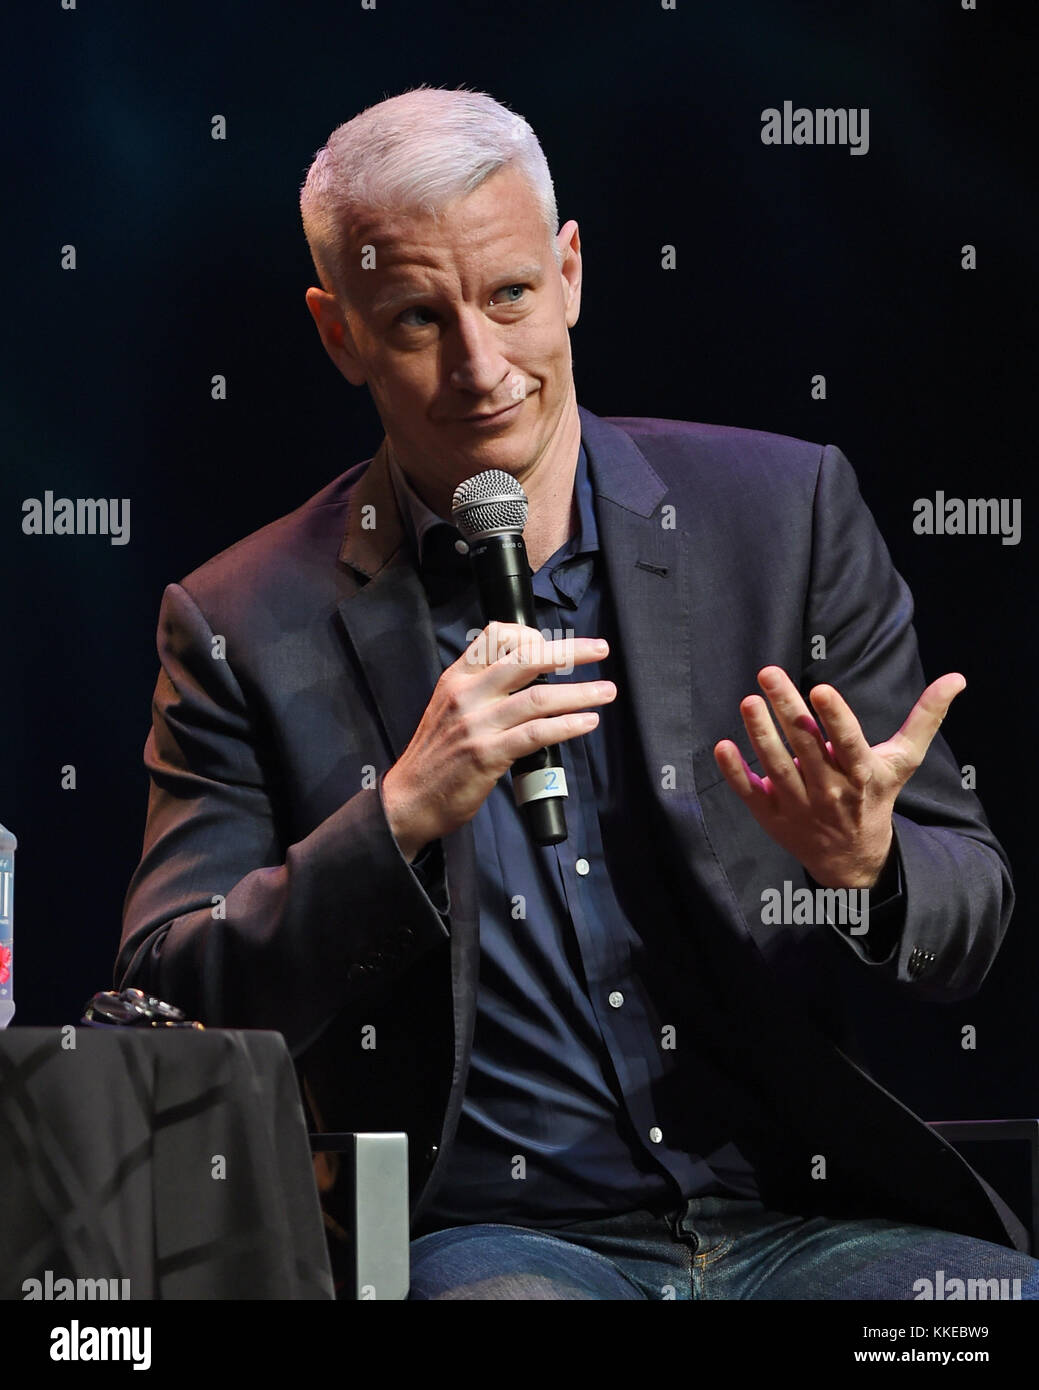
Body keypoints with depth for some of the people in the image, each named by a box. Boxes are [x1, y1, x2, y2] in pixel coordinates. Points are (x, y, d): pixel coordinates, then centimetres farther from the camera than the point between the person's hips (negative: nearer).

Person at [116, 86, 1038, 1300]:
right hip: (490, 1234, -2)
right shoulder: (245, 626, 2)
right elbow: (171, 1004, -5)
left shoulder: (787, 509, 6)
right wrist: (402, 816, -19)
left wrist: (866, 869, -17)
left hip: (809, 1219, 3)